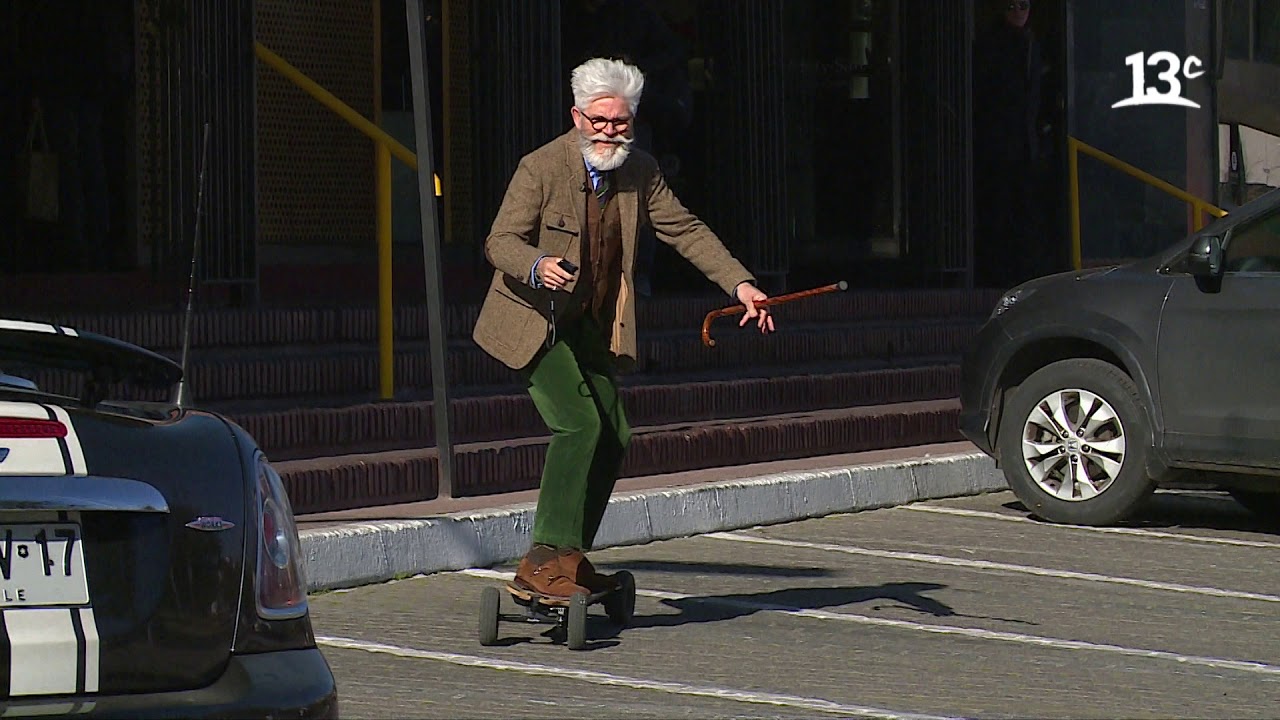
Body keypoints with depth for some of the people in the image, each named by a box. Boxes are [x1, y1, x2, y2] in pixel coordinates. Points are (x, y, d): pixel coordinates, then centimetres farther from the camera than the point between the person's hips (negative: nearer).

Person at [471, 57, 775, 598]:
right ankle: (545, 559, -20)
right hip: (534, 321, -7)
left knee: (613, 438, 5)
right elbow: (500, 241, -18)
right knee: (579, 424, -22)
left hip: (591, 327, 7)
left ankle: (569, 558, 17)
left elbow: (684, 230, 5)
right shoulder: (541, 167, -16)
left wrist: (740, 284, -6)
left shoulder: (640, 171, 1)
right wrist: (537, 266, -40)